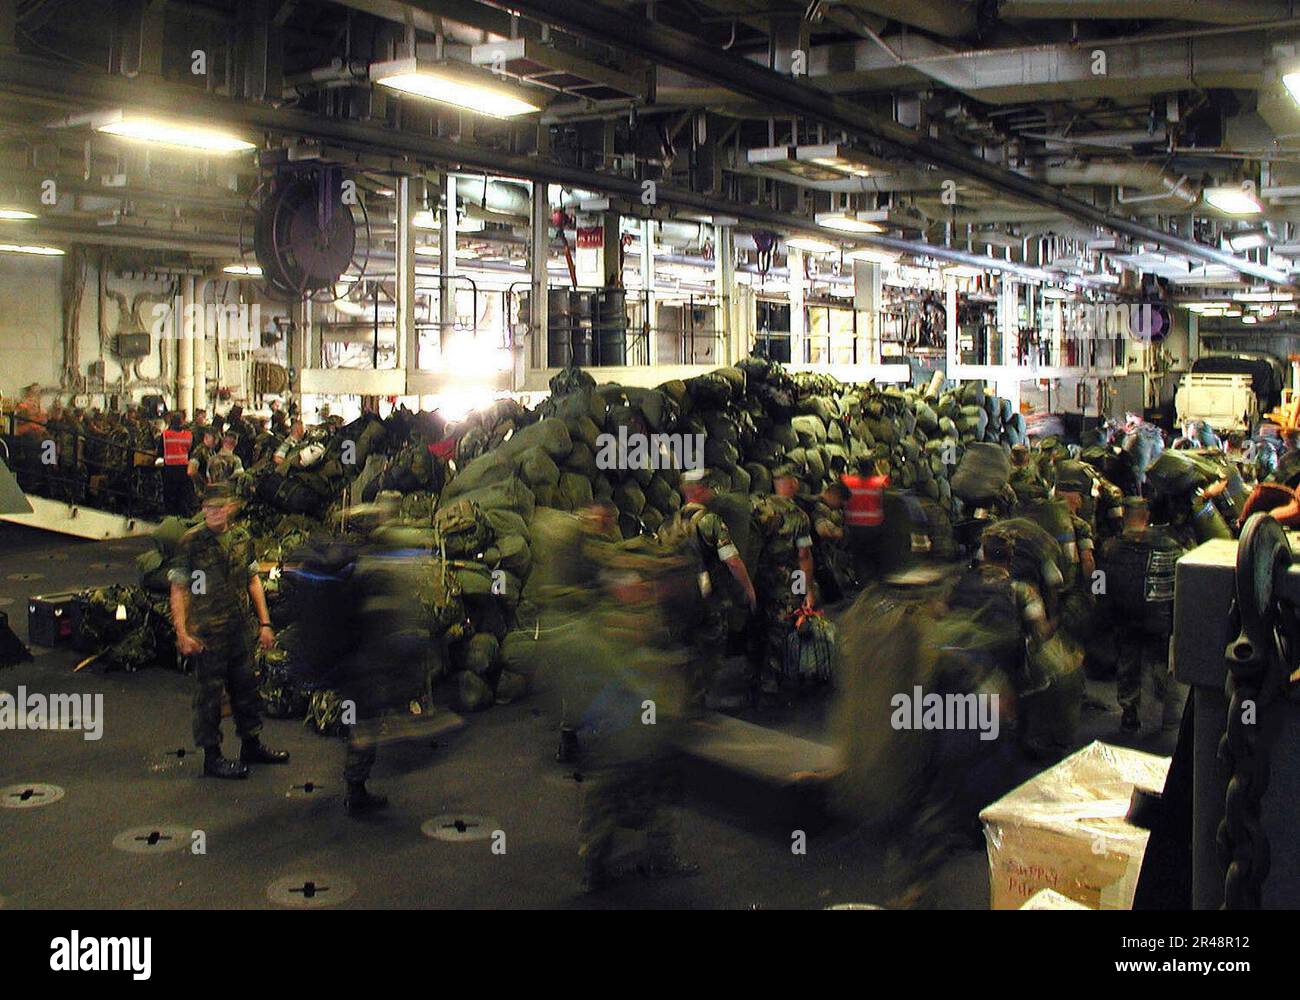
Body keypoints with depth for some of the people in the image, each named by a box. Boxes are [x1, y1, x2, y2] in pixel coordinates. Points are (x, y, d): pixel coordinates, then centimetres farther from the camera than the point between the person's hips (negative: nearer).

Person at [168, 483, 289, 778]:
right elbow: (178, 590, -9)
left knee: (246, 687, 16)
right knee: (209, 693, 1)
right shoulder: (191, 542, -9)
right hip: (206, 632, -6)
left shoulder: (241, 541, 8)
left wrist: (264, 623, 12)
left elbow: (253, 581, 17)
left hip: (239, 630, 6)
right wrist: (182, 633, -16)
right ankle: (212, 757, 12)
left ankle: (252, 745, 31)